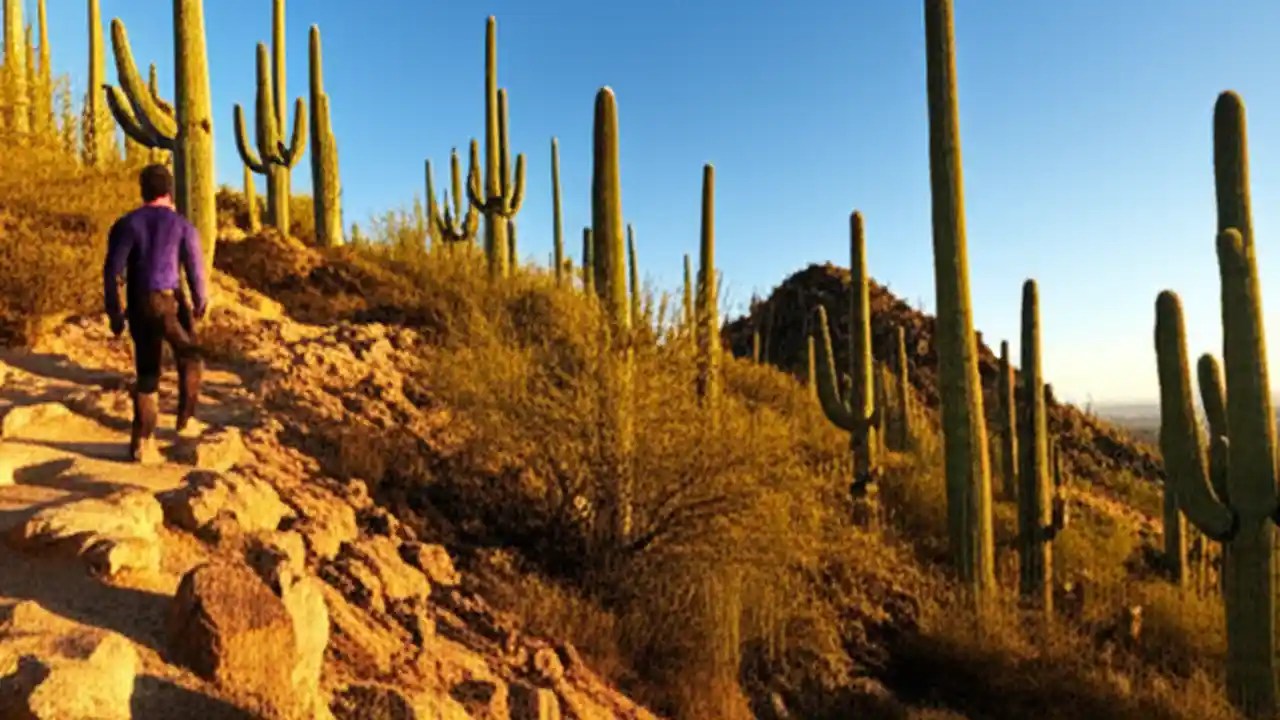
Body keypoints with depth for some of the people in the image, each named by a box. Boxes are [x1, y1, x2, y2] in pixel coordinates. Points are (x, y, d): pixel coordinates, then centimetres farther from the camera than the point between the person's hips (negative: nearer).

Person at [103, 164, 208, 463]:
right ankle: (186, 419, 8)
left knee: (147, 374, 11)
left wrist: (114, 311, 6)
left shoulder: (126, 224, 6)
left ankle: (143, 441, 11)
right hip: (169, 302, -3)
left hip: (139, 304, 3)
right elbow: (195, 269, -1)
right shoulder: (183, 225, 1)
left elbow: (112, 270, 0)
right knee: (190, 359, 19)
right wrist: (200, 303, 14)